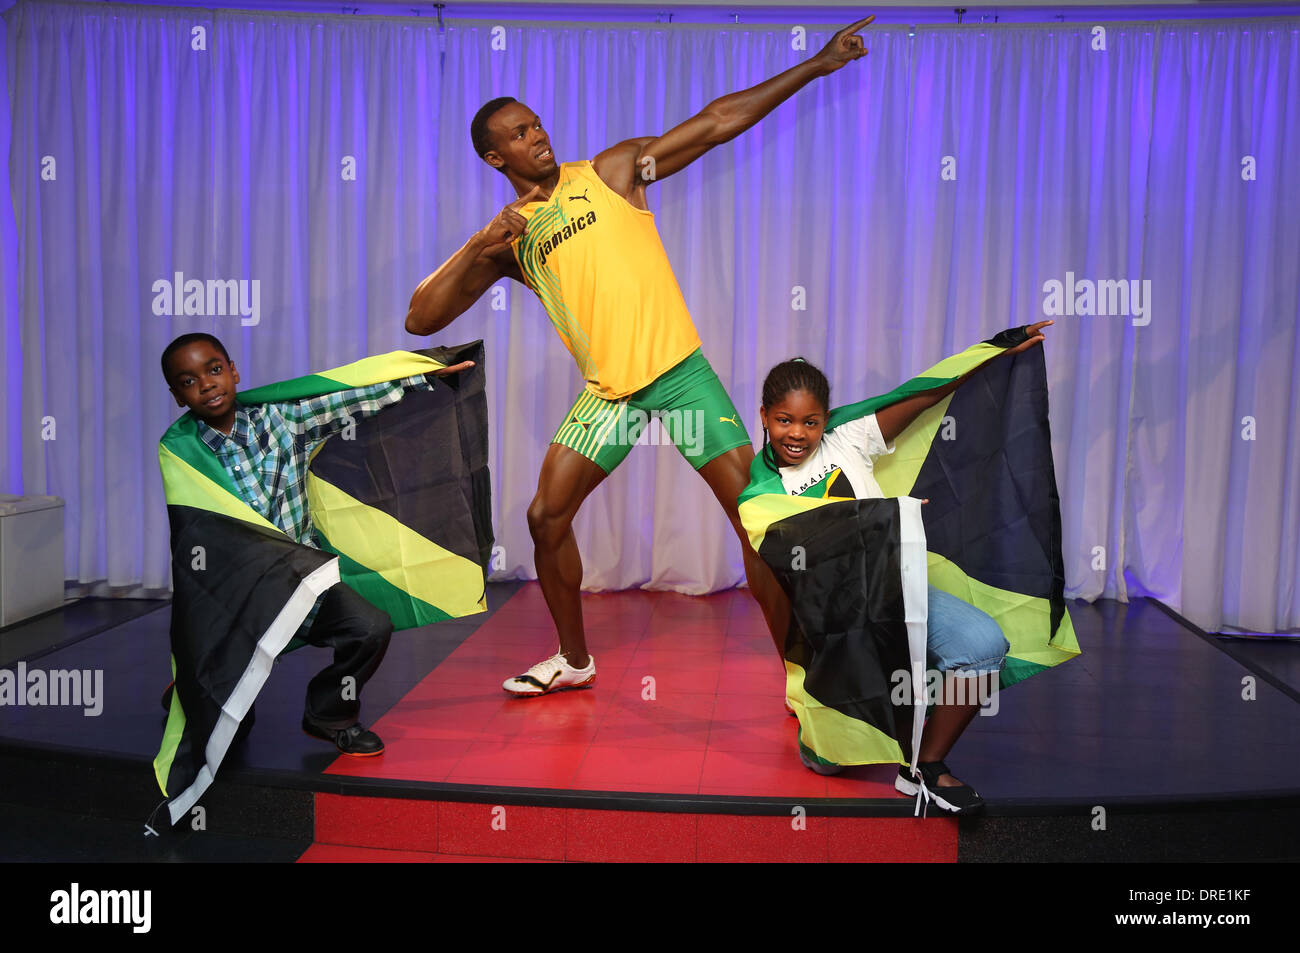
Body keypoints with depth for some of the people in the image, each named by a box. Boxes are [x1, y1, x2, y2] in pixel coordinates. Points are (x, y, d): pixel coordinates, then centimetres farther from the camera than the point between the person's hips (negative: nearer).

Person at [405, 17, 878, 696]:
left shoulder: (610, 172, 4)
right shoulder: (506, 240, 9)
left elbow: (716, 122, 2)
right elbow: (420, 319, 3)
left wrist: (818, 65, 0)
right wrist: (476, 248, -12)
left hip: (680, 372, -2)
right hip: (607, 392, 3)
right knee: (546, 517, 1)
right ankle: (575, 660, 23)